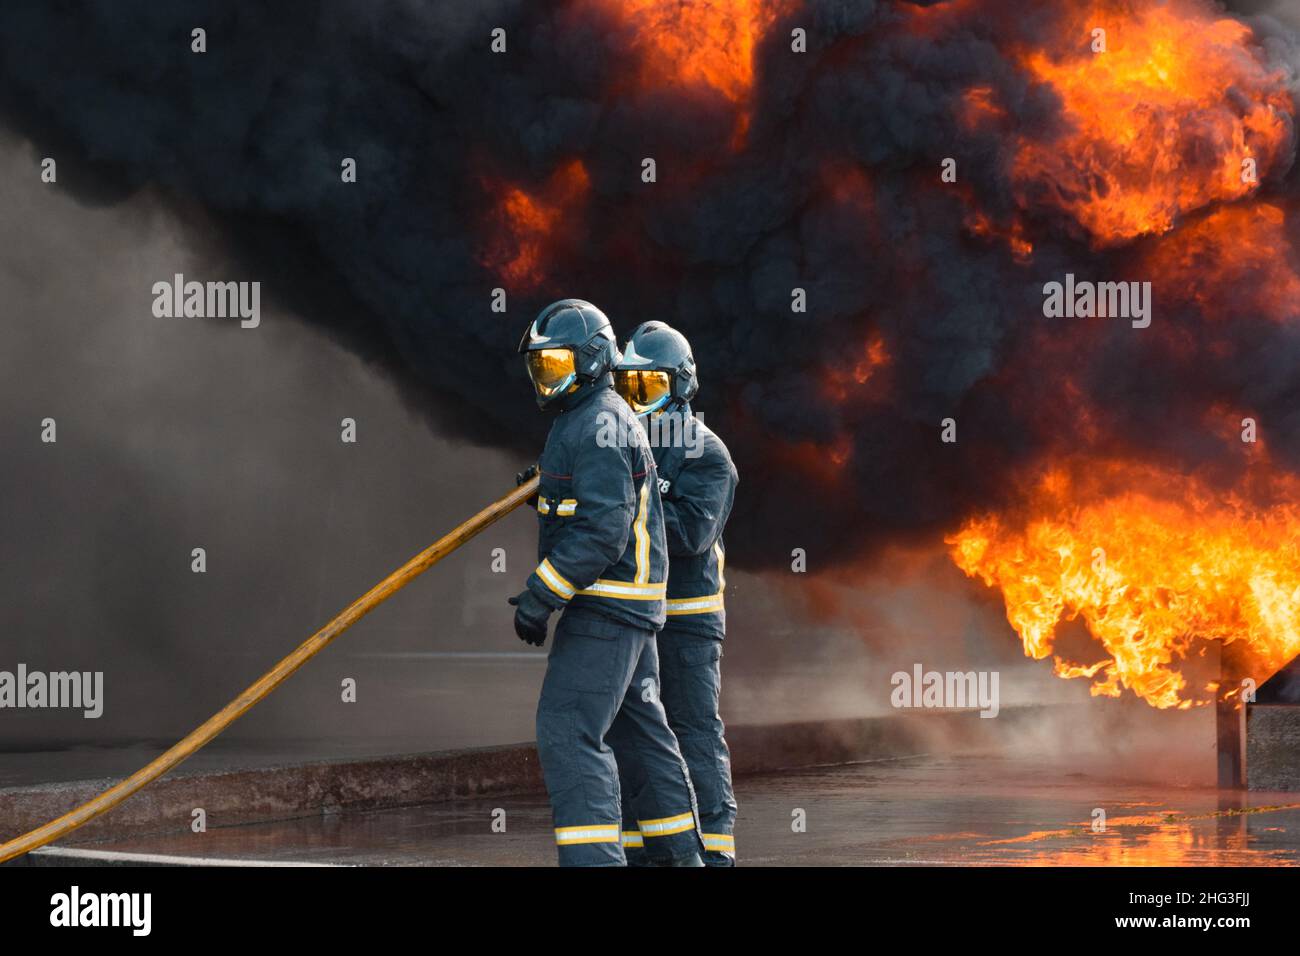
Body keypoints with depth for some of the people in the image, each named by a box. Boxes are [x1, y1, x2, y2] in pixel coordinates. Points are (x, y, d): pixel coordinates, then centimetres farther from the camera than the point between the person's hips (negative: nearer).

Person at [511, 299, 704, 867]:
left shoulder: (599, 426, -15)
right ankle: (682, 853, 27)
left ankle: (594, 859, -21)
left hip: (606, 604, -11)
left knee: (567, 731, -16)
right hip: (630, 607, 11)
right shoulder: (583, 421, 18)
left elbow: (602, 531, -23)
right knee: (642, 725, 18)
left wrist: (540, 595, -23)